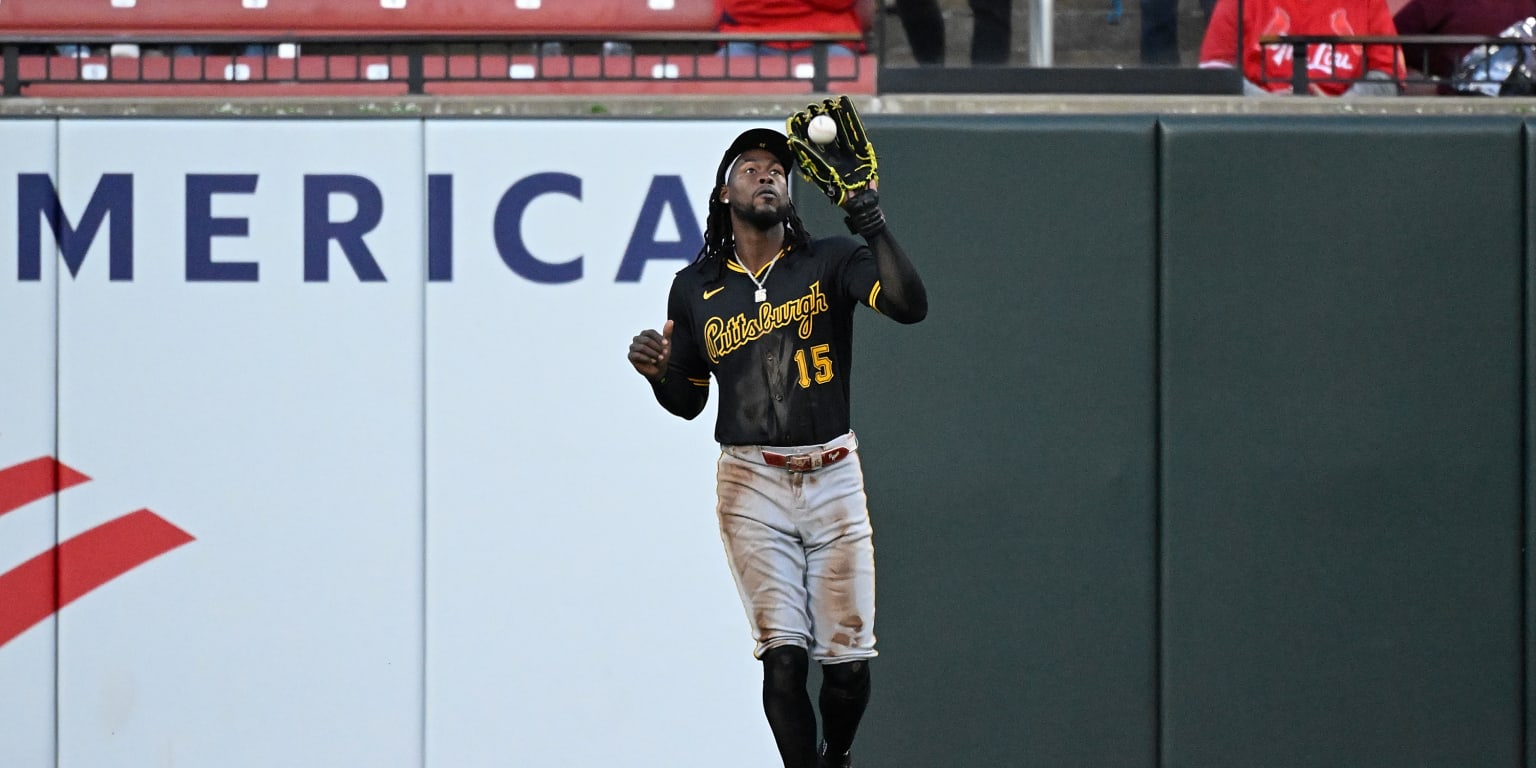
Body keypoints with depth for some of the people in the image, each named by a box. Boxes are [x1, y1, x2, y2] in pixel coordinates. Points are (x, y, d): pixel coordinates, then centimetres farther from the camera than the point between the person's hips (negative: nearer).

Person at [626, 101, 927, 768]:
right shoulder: (695, 289, 7)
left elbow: (910, 304, -16)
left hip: (833, 476, 0)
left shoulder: (830, 262, 2)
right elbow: (688, 402, 15)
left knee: (848, 660, 0)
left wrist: (868, 218, -22)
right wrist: (657, 371, -7)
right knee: (784, 656, -11)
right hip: (752, 483, 0)